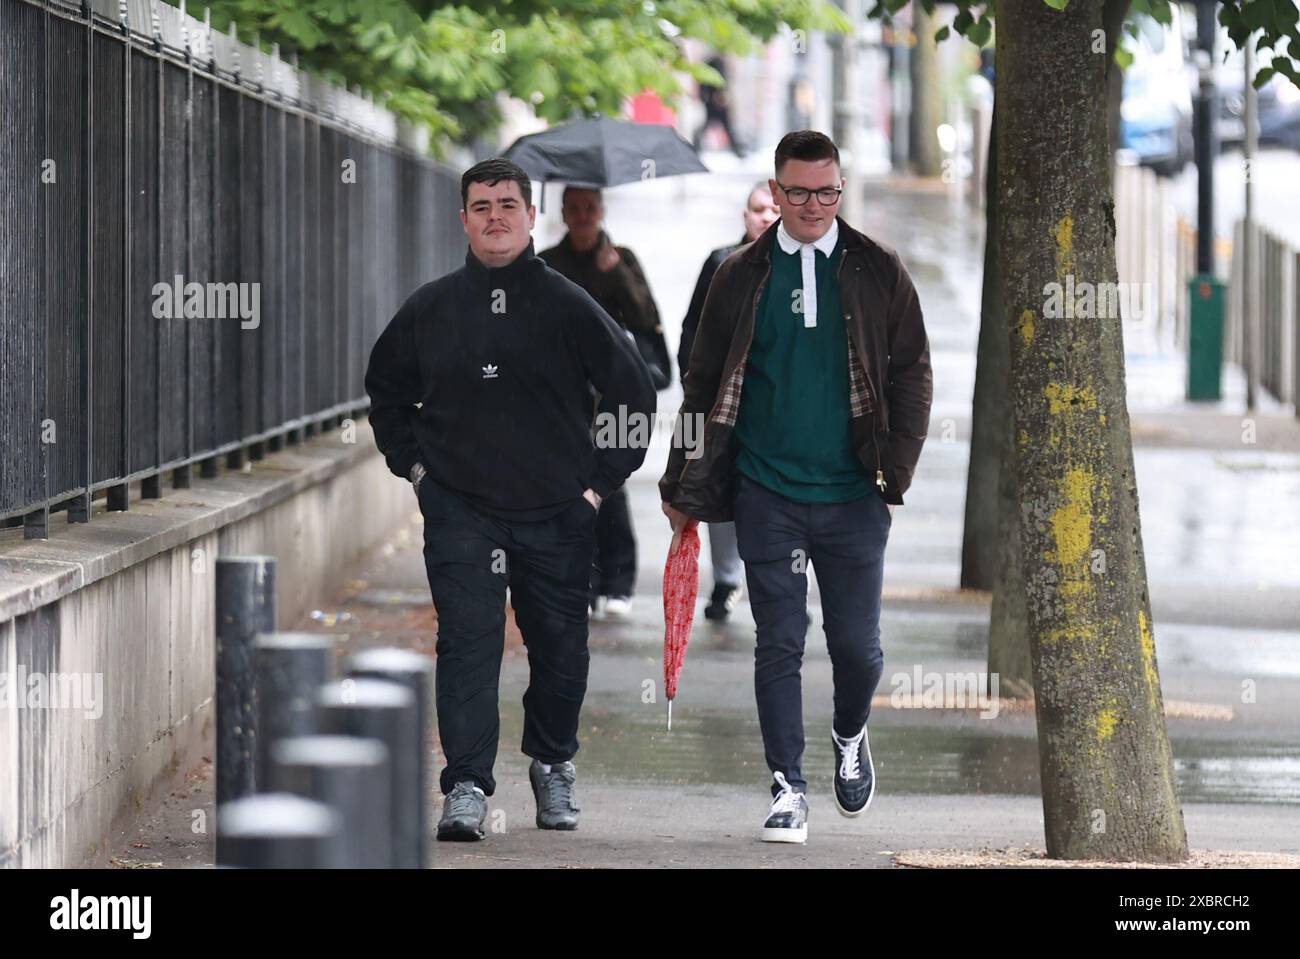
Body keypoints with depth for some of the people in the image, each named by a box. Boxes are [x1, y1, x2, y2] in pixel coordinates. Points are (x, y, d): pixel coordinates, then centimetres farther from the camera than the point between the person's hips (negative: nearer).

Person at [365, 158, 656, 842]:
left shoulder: (569, 308, -1)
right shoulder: (430, 310, 4)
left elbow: (634, 394, 7)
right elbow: (384, 388, 21)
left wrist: (602, 481, 4)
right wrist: (411, 464, 11)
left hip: (557, 515, 0)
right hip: (458, 510, 0)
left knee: (560, 651, 8)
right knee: (467, 642, -11)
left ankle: (553, 767, 30)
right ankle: (467, 787, -12)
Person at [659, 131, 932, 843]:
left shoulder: (877, 272, 4)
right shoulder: (741, 276, 5)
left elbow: (912, 372, 7)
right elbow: (705, 382, 10)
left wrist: (898, 466, -4)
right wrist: (684, 483, 6)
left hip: (852, 495, 0)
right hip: (767, 493, 0)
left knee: (857, 644, 5)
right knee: (779, 643, -1)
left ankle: (850, 737, 35)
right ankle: (787, 789, 4)